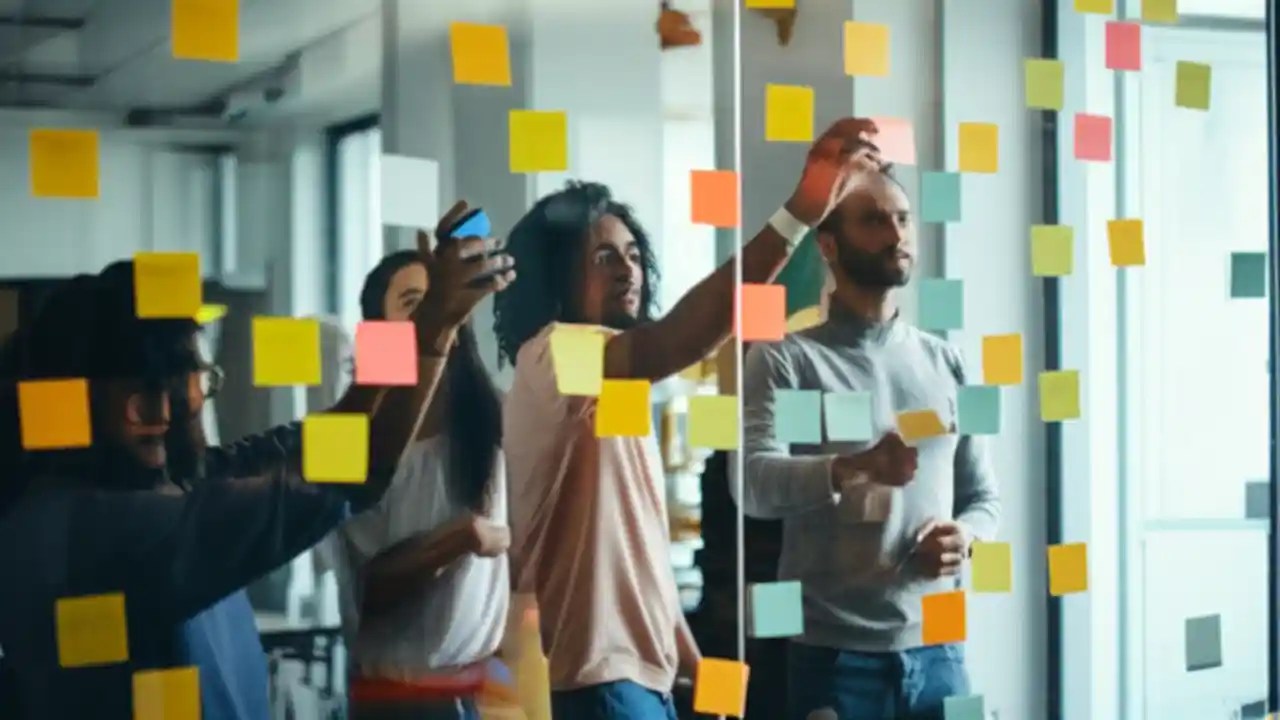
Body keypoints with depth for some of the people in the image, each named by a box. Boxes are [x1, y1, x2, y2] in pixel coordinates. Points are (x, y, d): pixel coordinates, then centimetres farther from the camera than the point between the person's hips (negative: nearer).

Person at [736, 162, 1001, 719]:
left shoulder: (946, 363, 13)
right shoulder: (786, 359, -2)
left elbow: (983, 496, 16)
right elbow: (754, 483, -17)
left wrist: (965, 537, -7)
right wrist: (855, 468, -35)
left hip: (937, 651, 5)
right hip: (834, 654, -4)